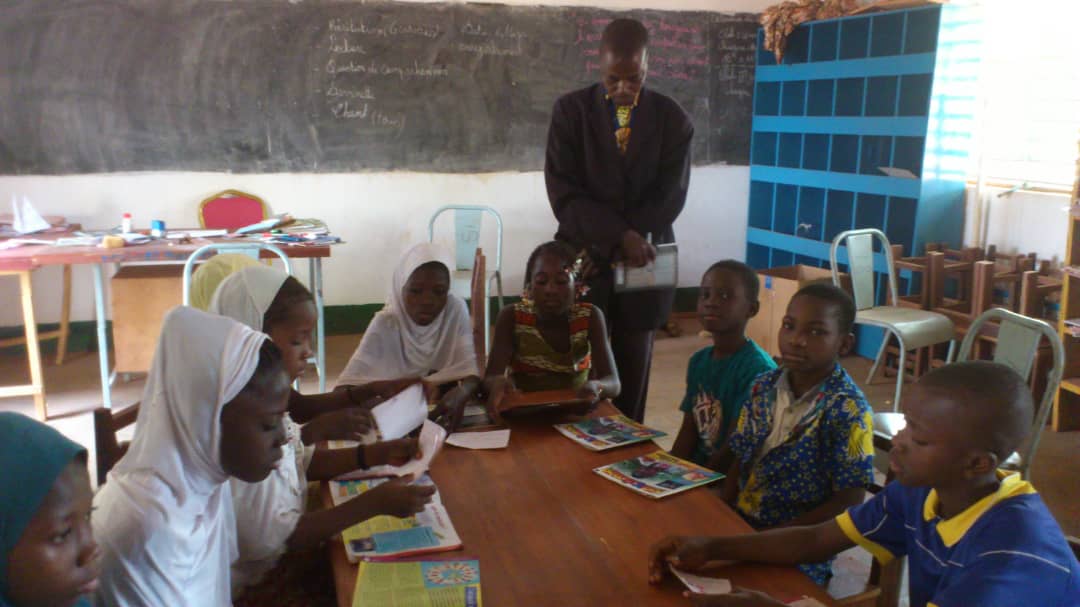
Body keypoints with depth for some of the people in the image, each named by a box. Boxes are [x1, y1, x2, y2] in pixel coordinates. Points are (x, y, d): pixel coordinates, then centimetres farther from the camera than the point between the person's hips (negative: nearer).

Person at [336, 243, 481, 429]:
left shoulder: (456, 309, -14)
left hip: (441, 409, 2)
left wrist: (460, 393, -44)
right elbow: (344, 386, -23)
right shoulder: (385, 323, -16)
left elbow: (470, 370, -20)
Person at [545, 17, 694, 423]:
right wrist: (620, 235, -22)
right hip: (582, 259, -1)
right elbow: (563, 192, -10)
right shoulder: (571, 110, -2)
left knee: (633, 376, 10)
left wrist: (606, 250, -13)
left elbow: (669, 198, -6)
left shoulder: (672, 118, 0)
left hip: (643, 262, 1)